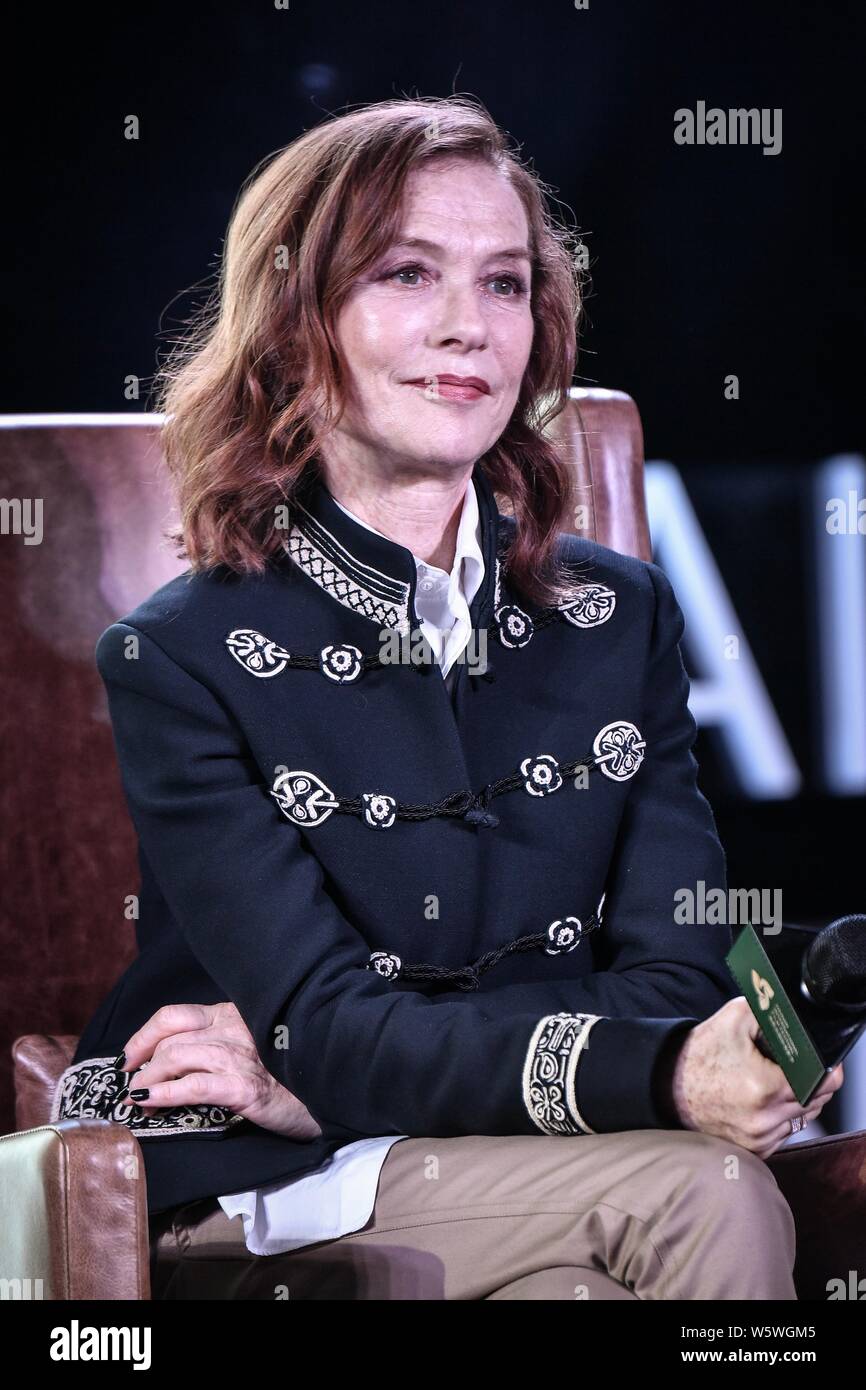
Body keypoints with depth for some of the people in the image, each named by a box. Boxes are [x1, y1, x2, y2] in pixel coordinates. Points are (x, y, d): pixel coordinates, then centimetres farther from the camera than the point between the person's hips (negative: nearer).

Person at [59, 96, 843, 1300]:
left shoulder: (622, 616, 8)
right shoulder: (182, 658, -4)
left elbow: (669, 983, 0)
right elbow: (333, 1029, -14)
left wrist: (316, 1075, -14)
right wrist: (666, 1075, -33)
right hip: (250, 1202, -4)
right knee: (706, 1193, -27)